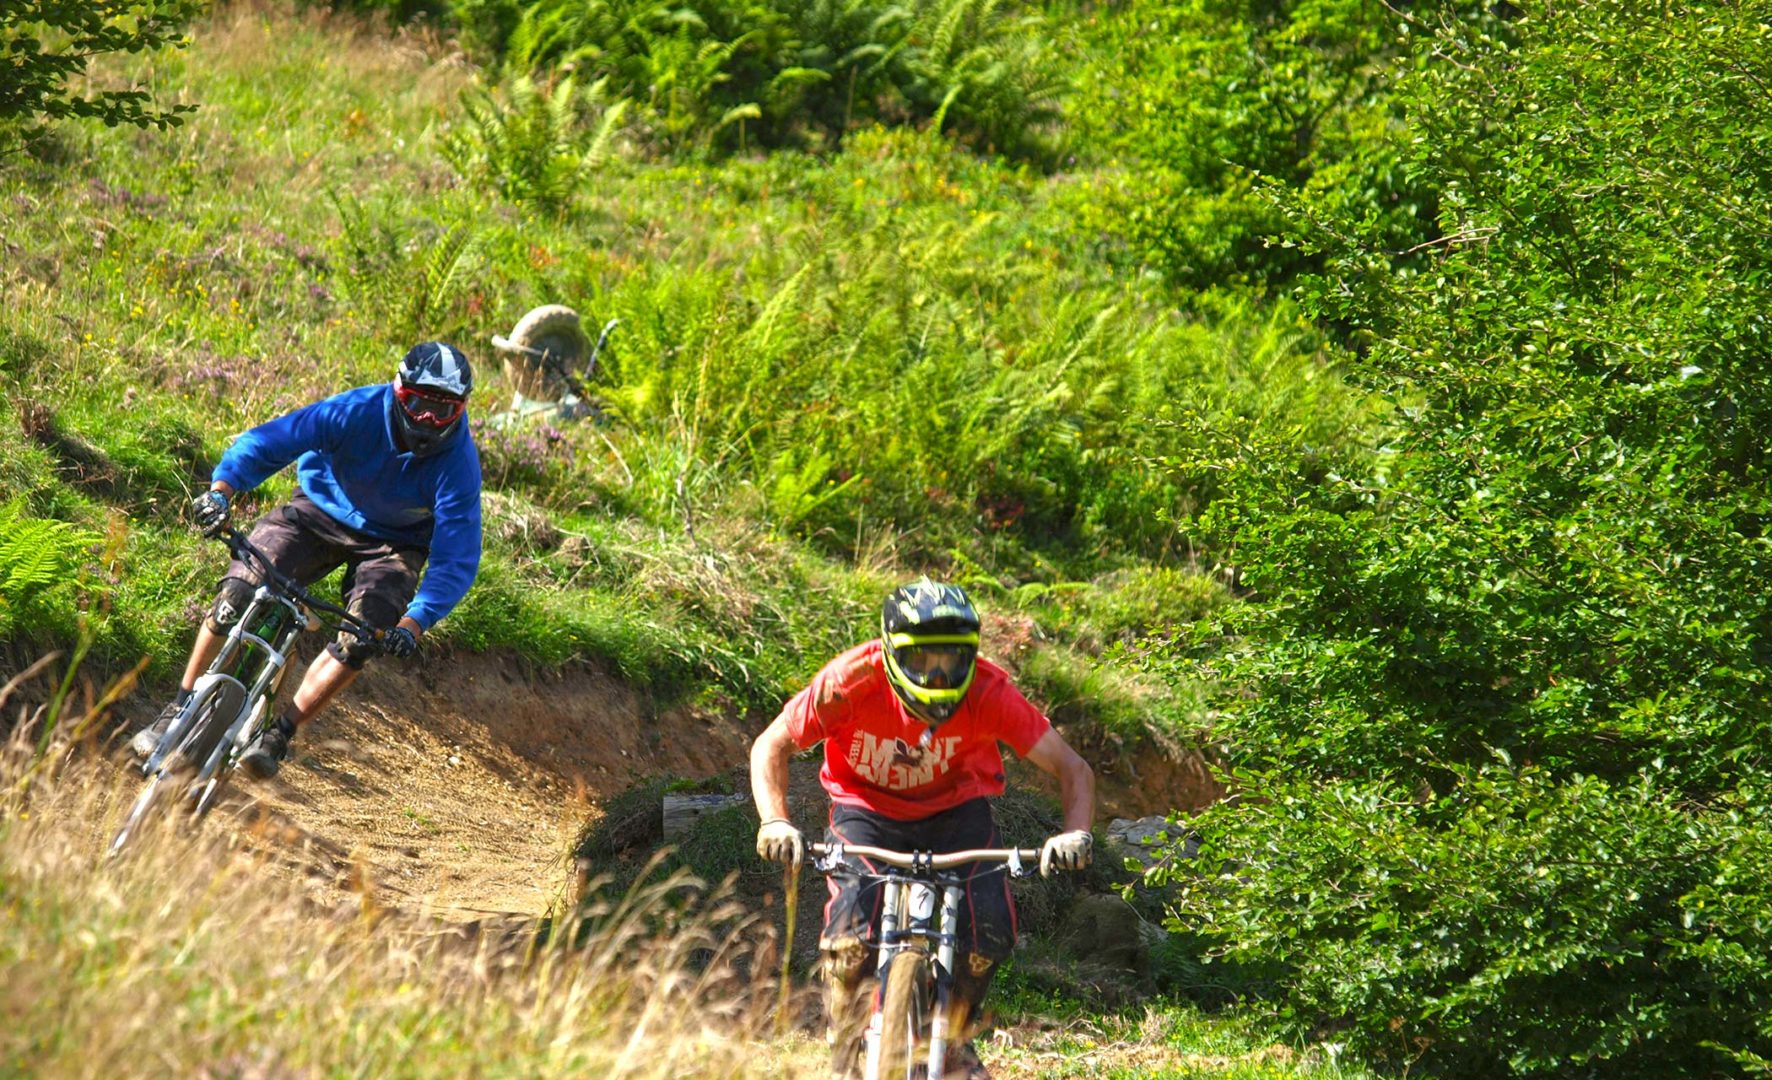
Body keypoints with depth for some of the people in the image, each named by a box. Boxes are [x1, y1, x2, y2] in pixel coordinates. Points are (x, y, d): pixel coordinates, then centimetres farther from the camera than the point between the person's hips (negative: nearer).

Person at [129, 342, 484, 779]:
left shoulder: (458, 464, -28)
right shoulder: (358, 411, -27)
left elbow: (456, 560, -31)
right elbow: (269, 441, -29)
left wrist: (413, 624, -45)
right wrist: (221, 491, -47)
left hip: (393, 543, 0)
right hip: (323, 510, 1)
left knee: (361, 639, -26)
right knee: (239, 592, -18)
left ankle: (279, 735, -13)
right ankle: (180, 711, -4)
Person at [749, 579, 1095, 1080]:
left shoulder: (987, 692, -29)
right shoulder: (852, 681, -30)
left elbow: (1071, 768, -25)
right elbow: (771, 746, -17)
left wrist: (1075, 835, -43)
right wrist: (775, 823, -33)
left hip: (955, 809, 1)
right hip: (867, 808, -1)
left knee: (990, 933, -18)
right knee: (854, 931, -25)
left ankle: (951, 1036, 13)